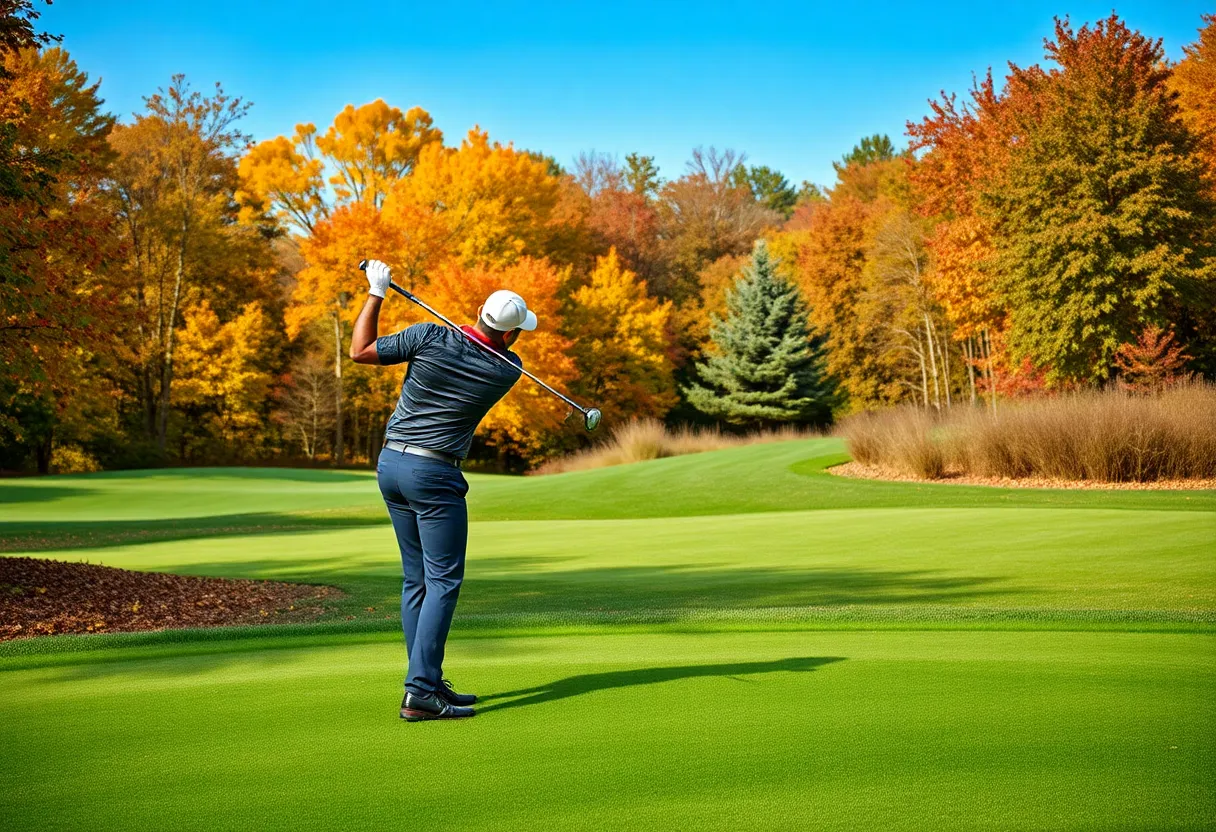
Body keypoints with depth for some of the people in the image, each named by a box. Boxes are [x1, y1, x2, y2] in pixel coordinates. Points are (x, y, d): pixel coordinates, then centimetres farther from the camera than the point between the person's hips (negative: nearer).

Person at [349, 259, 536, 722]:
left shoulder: (430, 338, -6)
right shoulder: (507, 370, -8)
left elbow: (360, 352, 2)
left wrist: (376, 293, 7)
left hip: (391, 463, 5)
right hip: (434, 475, -5)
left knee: (416, 579, 12)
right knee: (443, 581, -4)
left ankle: (429, 682, 15)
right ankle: (419, 693, -13)